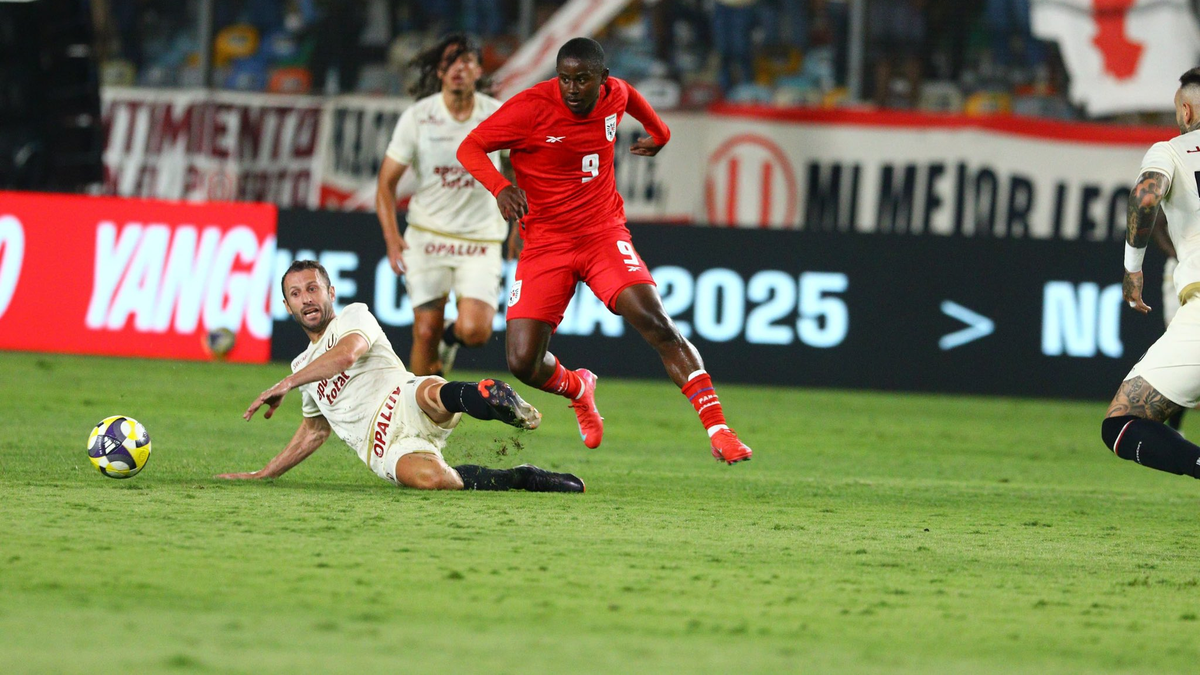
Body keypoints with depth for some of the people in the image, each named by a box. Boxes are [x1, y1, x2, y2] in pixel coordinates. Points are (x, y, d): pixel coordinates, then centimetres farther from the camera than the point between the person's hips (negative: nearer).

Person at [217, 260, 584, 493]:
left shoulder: (354, 316, 12)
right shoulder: (304, 366, 32)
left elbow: (347, 353, -10)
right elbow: (314, 431, 43)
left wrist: (285, 385, -8)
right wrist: (264, 474, 41)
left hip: (403, 405, -3)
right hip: (380, 447, 3)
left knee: (432, 392, -44)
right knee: (429, 477, -34)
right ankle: (522, 479, -26)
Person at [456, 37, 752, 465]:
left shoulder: (614, 96, -2)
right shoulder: (531, 108, -15)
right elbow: (470, 148, -11)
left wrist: (658, 133, 42)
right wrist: (499, 186, -30)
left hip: (603, 233, 1)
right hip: (545, 244, -1)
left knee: (655, 322, -21)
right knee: (523, 362, -11)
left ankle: (717, 429, -21)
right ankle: (578, 389, 26)